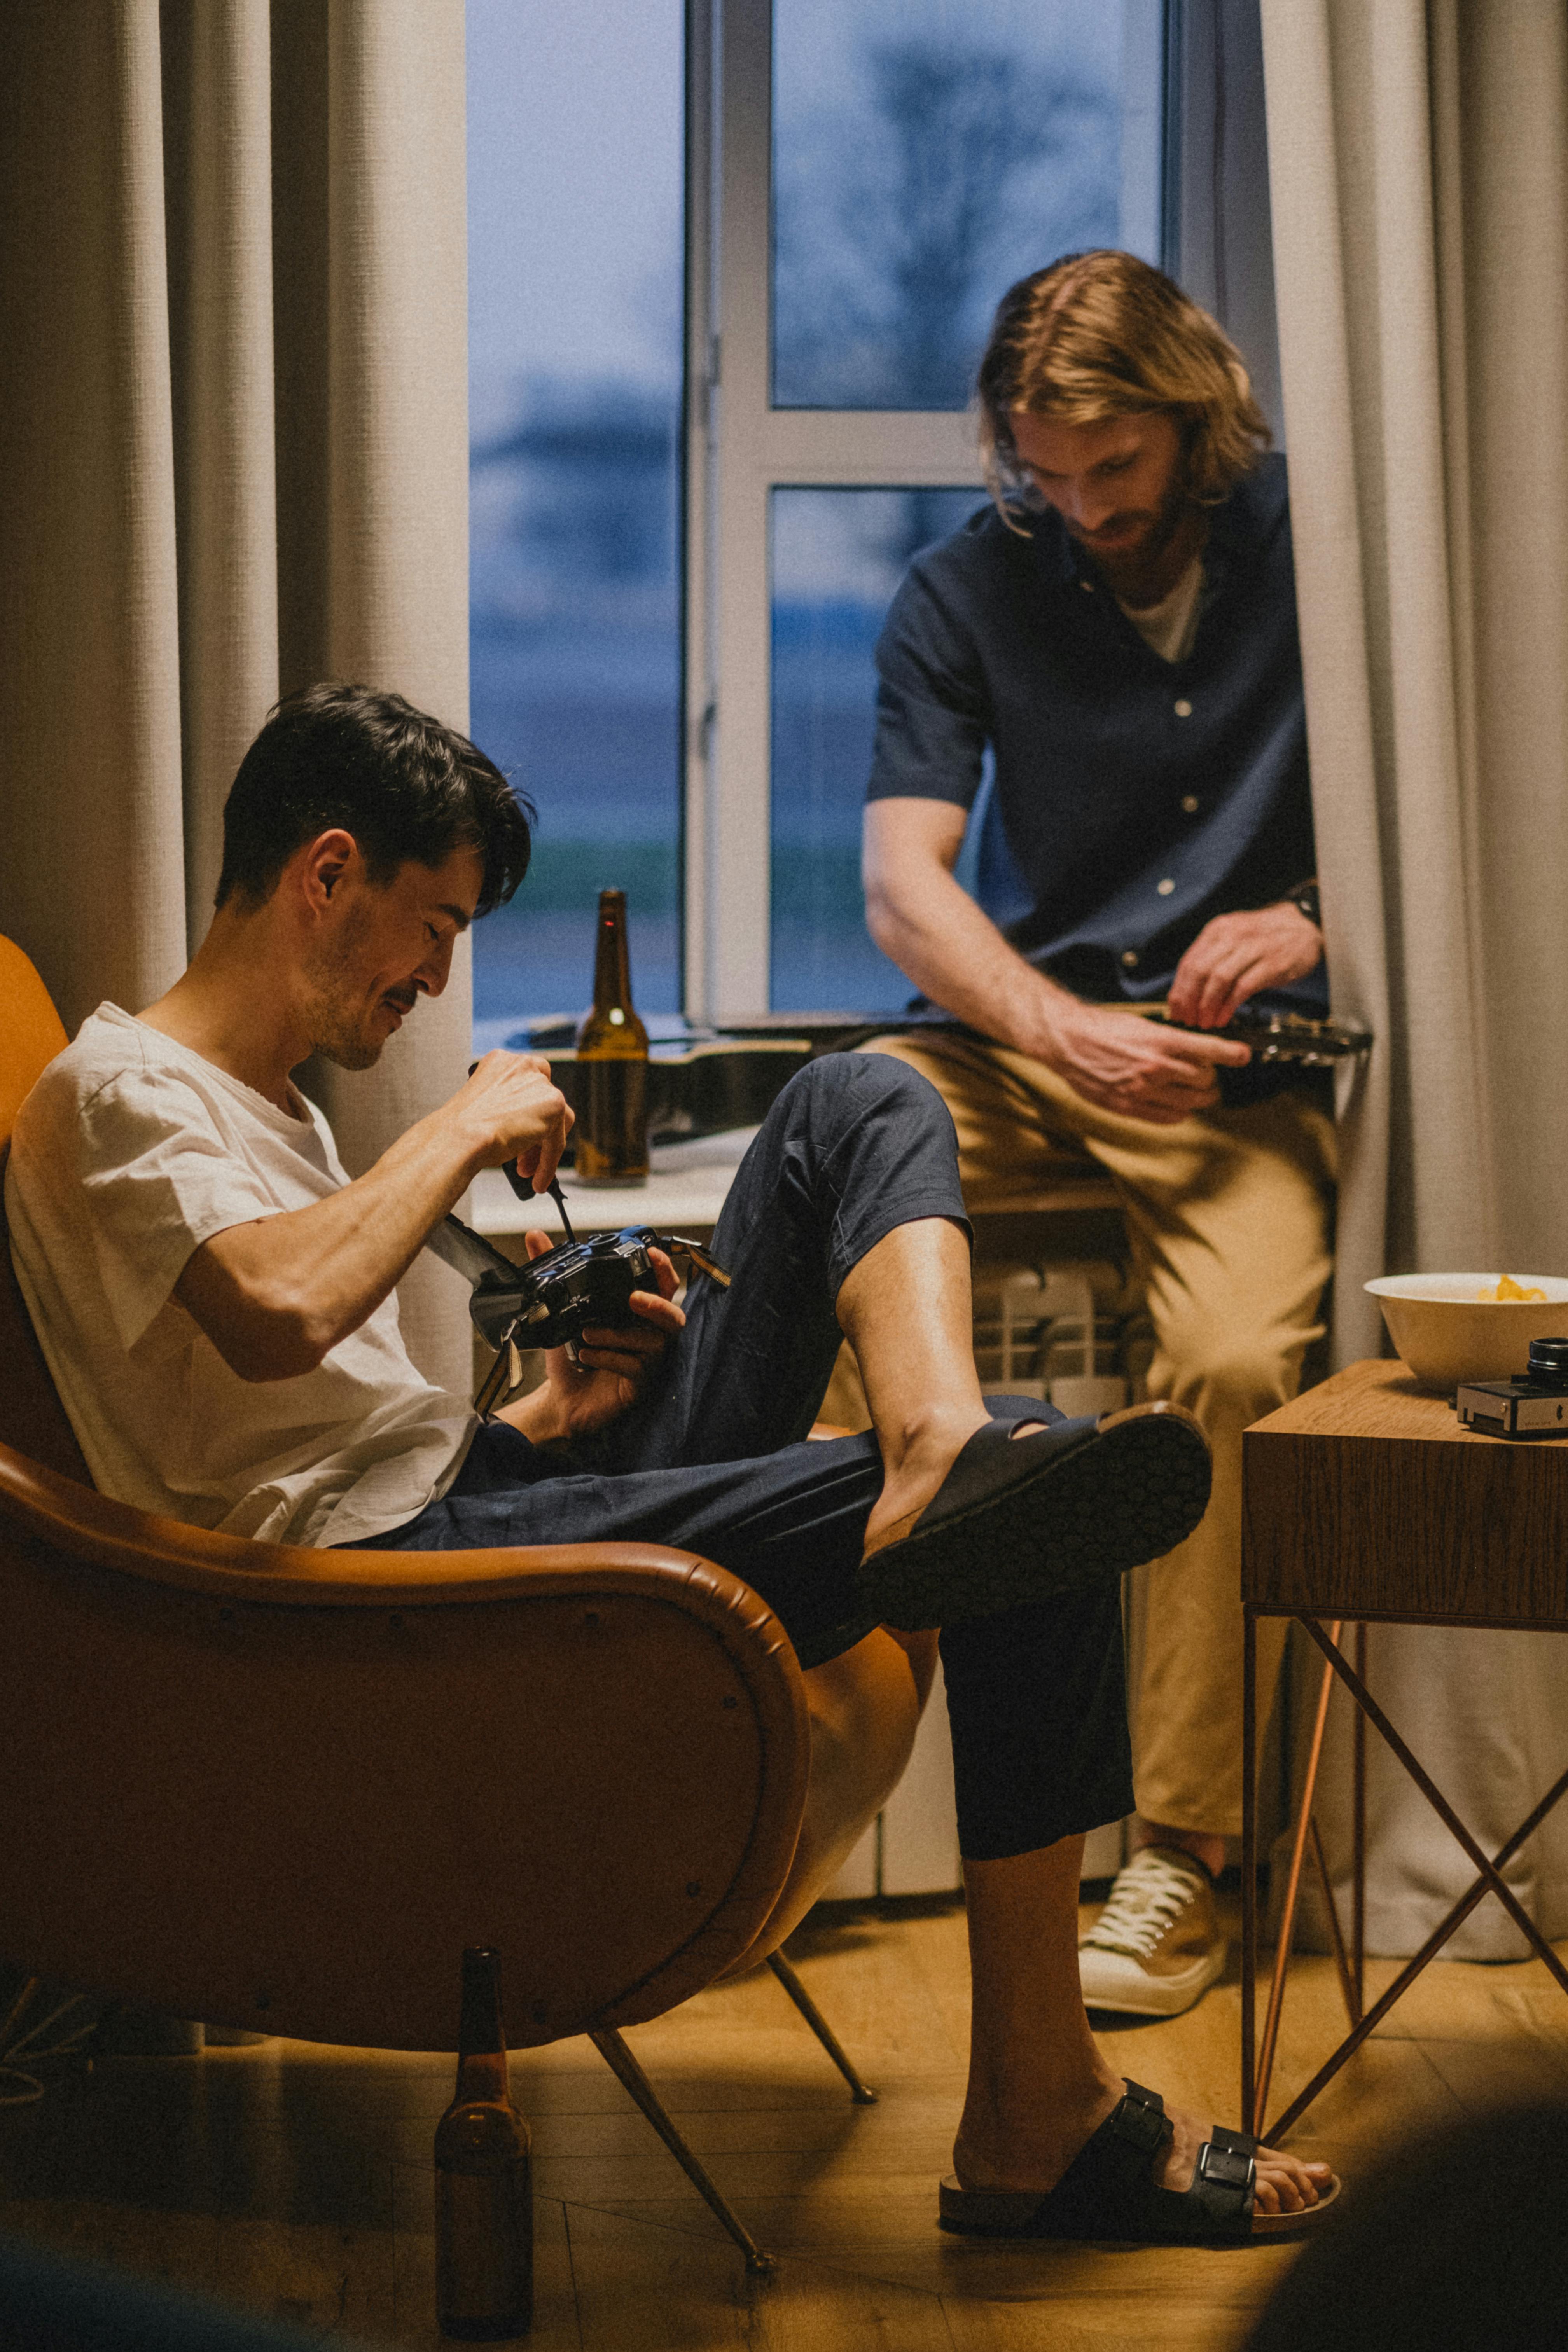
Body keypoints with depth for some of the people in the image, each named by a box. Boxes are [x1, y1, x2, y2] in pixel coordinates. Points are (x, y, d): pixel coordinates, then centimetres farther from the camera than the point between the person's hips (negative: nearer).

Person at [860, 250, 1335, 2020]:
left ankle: (1178, 1856, -25)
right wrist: (1063, 1030, -23)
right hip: (1024, 1034, 2)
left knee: (1234, 1357, -32)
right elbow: (902, 883, -5)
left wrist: (1319, 921, -15)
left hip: (1246, 1062, -2)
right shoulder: (967, 592, 4)